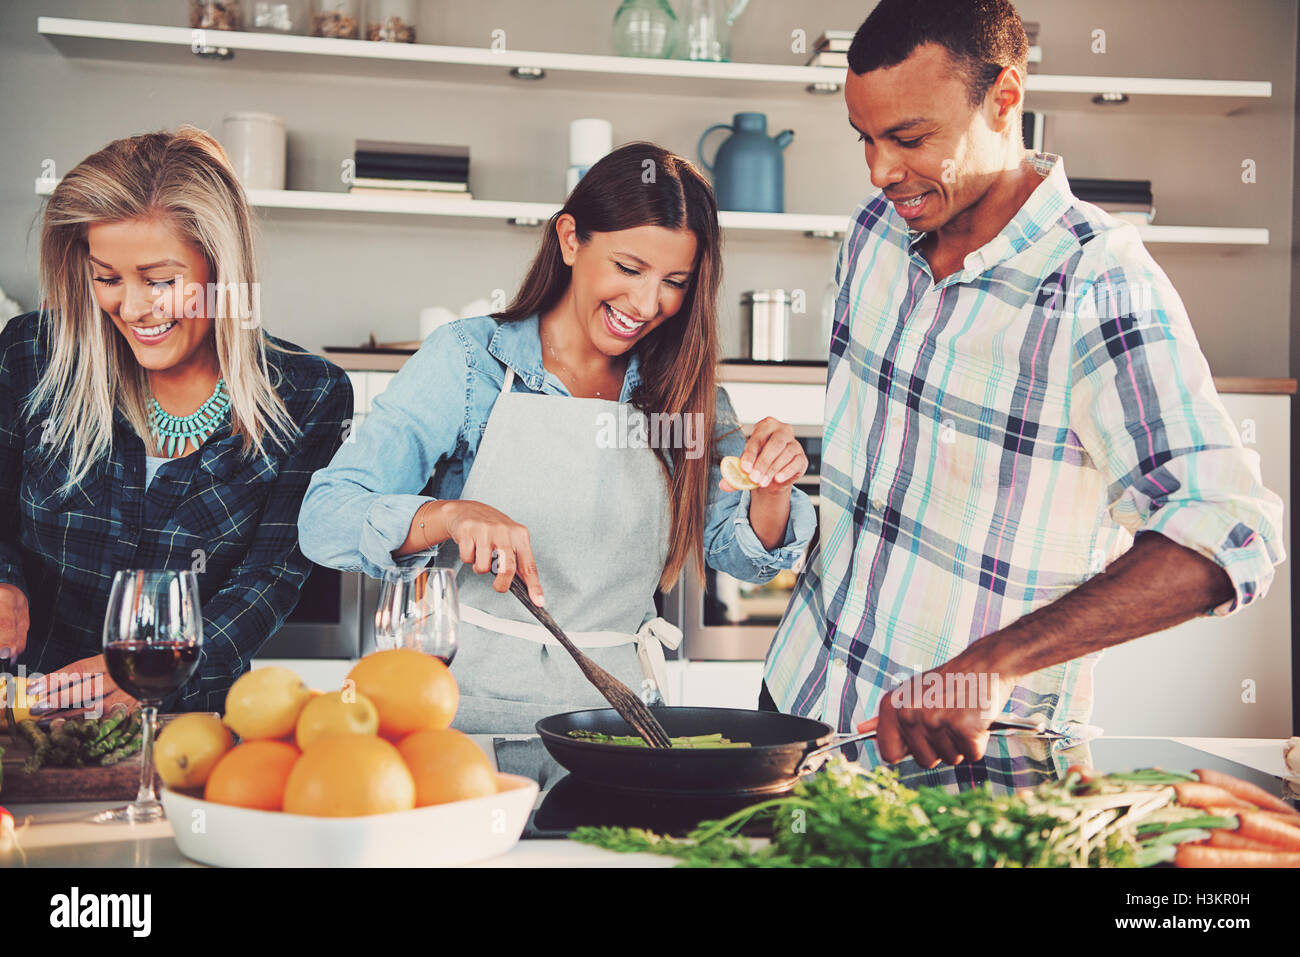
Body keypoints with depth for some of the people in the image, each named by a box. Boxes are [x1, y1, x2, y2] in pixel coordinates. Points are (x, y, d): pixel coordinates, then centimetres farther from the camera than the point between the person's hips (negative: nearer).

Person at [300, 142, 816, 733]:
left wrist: (772, 491, -18)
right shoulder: (468, 359, -3)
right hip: (476, 706, -2)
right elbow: (325, 518, -10)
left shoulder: (683, 395, 9)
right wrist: (453, 515, -28)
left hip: (617, 713, 3)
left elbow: (743, 554, 4)